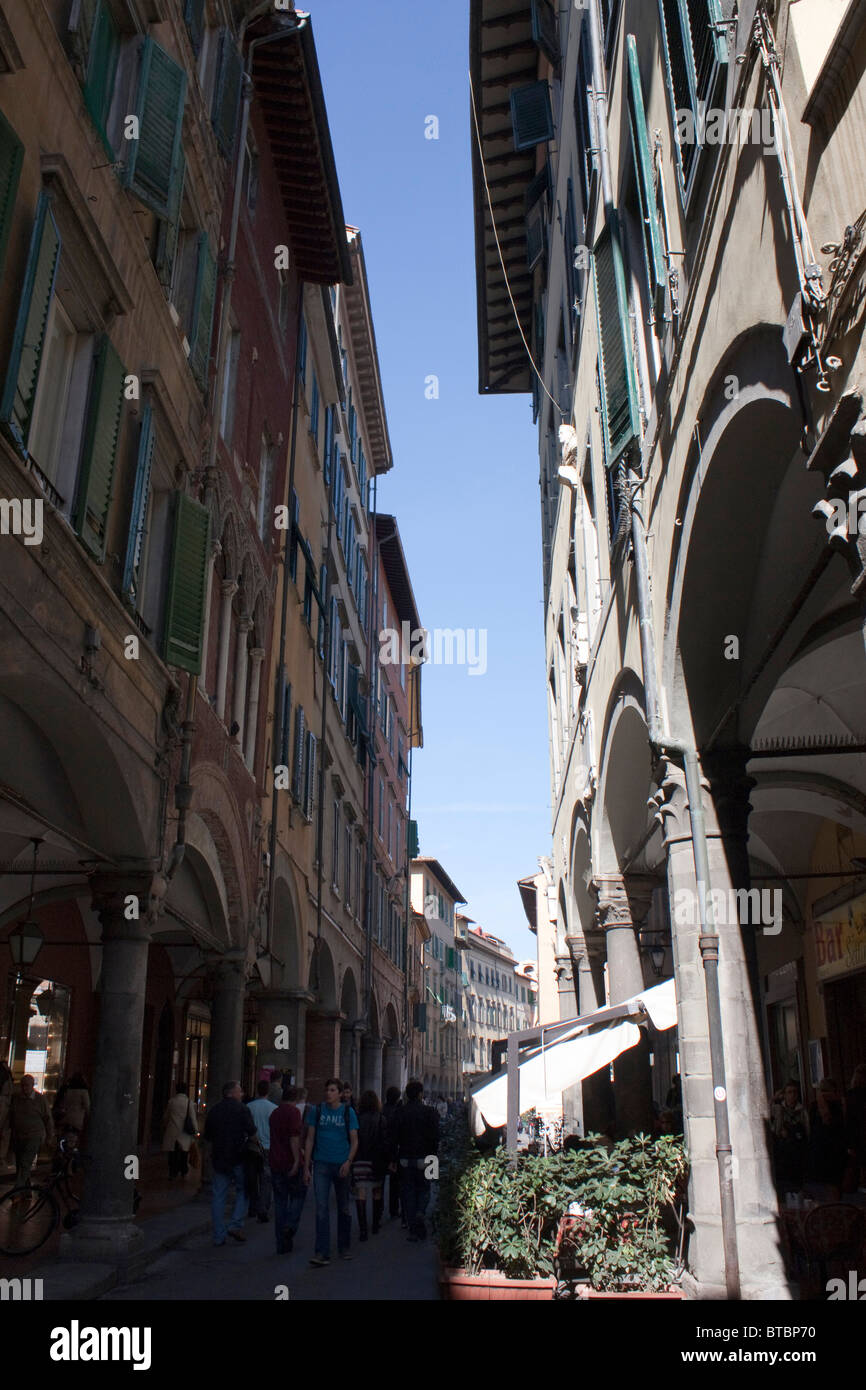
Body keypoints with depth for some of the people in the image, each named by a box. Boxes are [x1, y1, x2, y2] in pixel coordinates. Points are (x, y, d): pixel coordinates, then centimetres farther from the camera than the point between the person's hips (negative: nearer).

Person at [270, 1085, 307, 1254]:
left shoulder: (274, 1113, 15)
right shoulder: (294, 1111, -9)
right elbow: (294, 1137, -20)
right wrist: (297, 1159, -20)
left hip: (274, 1162, 6)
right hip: (290, 1162, -6)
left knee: (280, 1200, 9)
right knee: (298, 1195, 10)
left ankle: (282, 1244, 9)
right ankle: (290, 1225, -10)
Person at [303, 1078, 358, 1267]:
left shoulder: (348, 1112, 1)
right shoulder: (316, 1111, 2)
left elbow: (354, 1141, 1)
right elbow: (310, 1139, 4)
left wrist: (348, 1162, -13)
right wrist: (306, 1167, 1)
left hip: (341, 1166, 1)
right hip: (321, 1164, 0)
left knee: (343, 1208, 11)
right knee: (321, 1208, -8)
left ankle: (344, 1247, 26)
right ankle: (322, 1253, -6)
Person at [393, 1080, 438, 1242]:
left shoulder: (400, 1112, 0)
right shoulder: (429, 1111, -5)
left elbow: (395, 1137, 0)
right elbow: (435, 1137, -6)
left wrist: (393, 1159, 5)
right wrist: (433, 1155, 3)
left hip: (405, 1159, 1)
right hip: (423, 1158, -1)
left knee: (408, 1191, 9)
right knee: (424, 1189, 15)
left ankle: (413, 1229, 8)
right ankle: (420, 1212, -13)